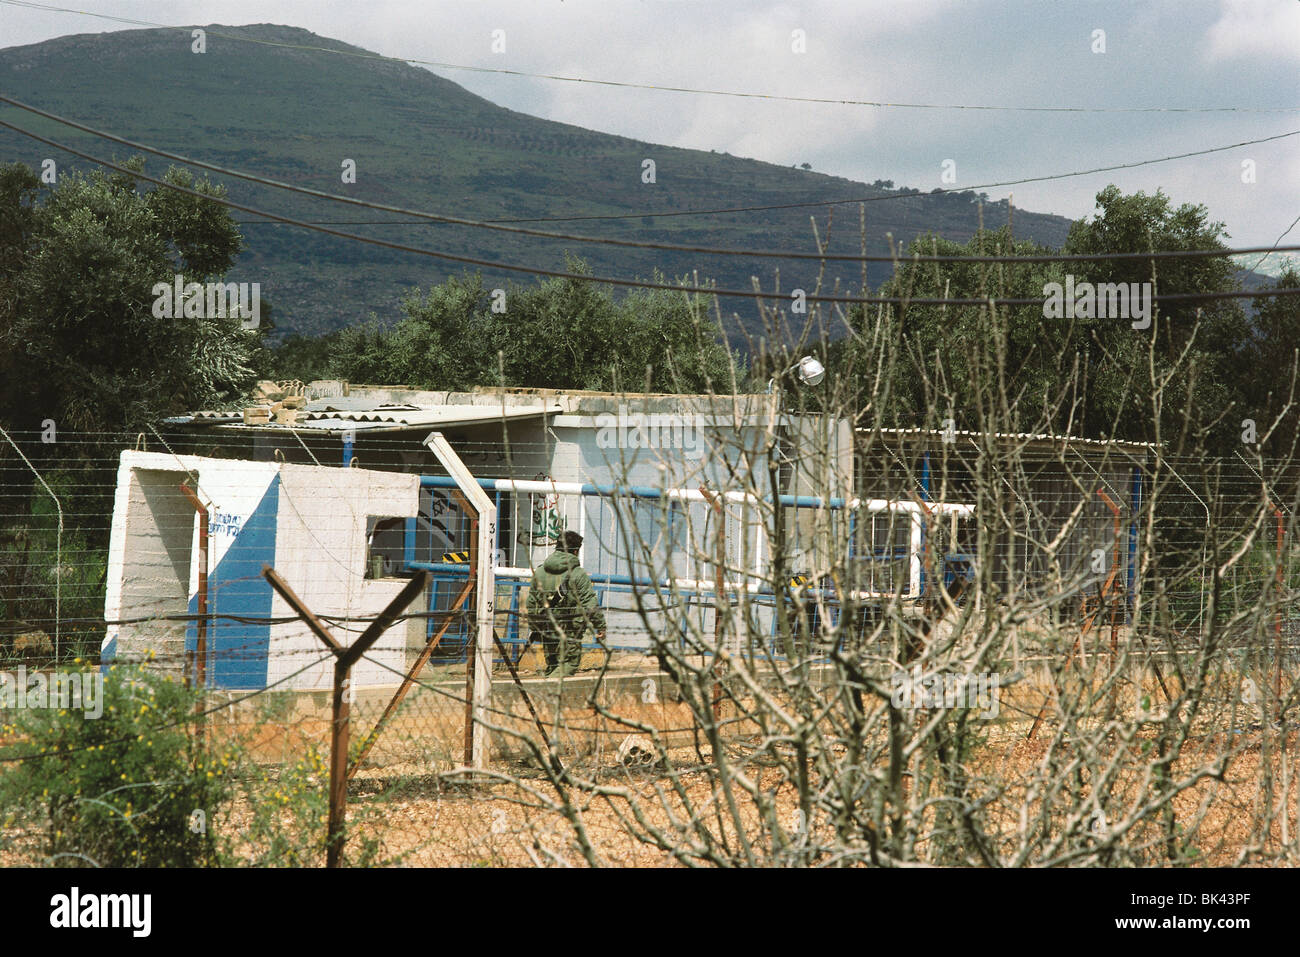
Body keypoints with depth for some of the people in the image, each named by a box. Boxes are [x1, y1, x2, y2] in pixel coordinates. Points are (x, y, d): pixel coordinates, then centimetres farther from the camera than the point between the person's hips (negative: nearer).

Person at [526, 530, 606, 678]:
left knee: (552, 663, 17)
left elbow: (531, 603, 13)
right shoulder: (578, 574, -11)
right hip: (569, 632, -6)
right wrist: (600, 626, -3)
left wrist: (535, 628, 22)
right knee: (569, 662, -2)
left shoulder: (539, 571, 6)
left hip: (546, 629, 6)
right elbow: (591, 604, -12)